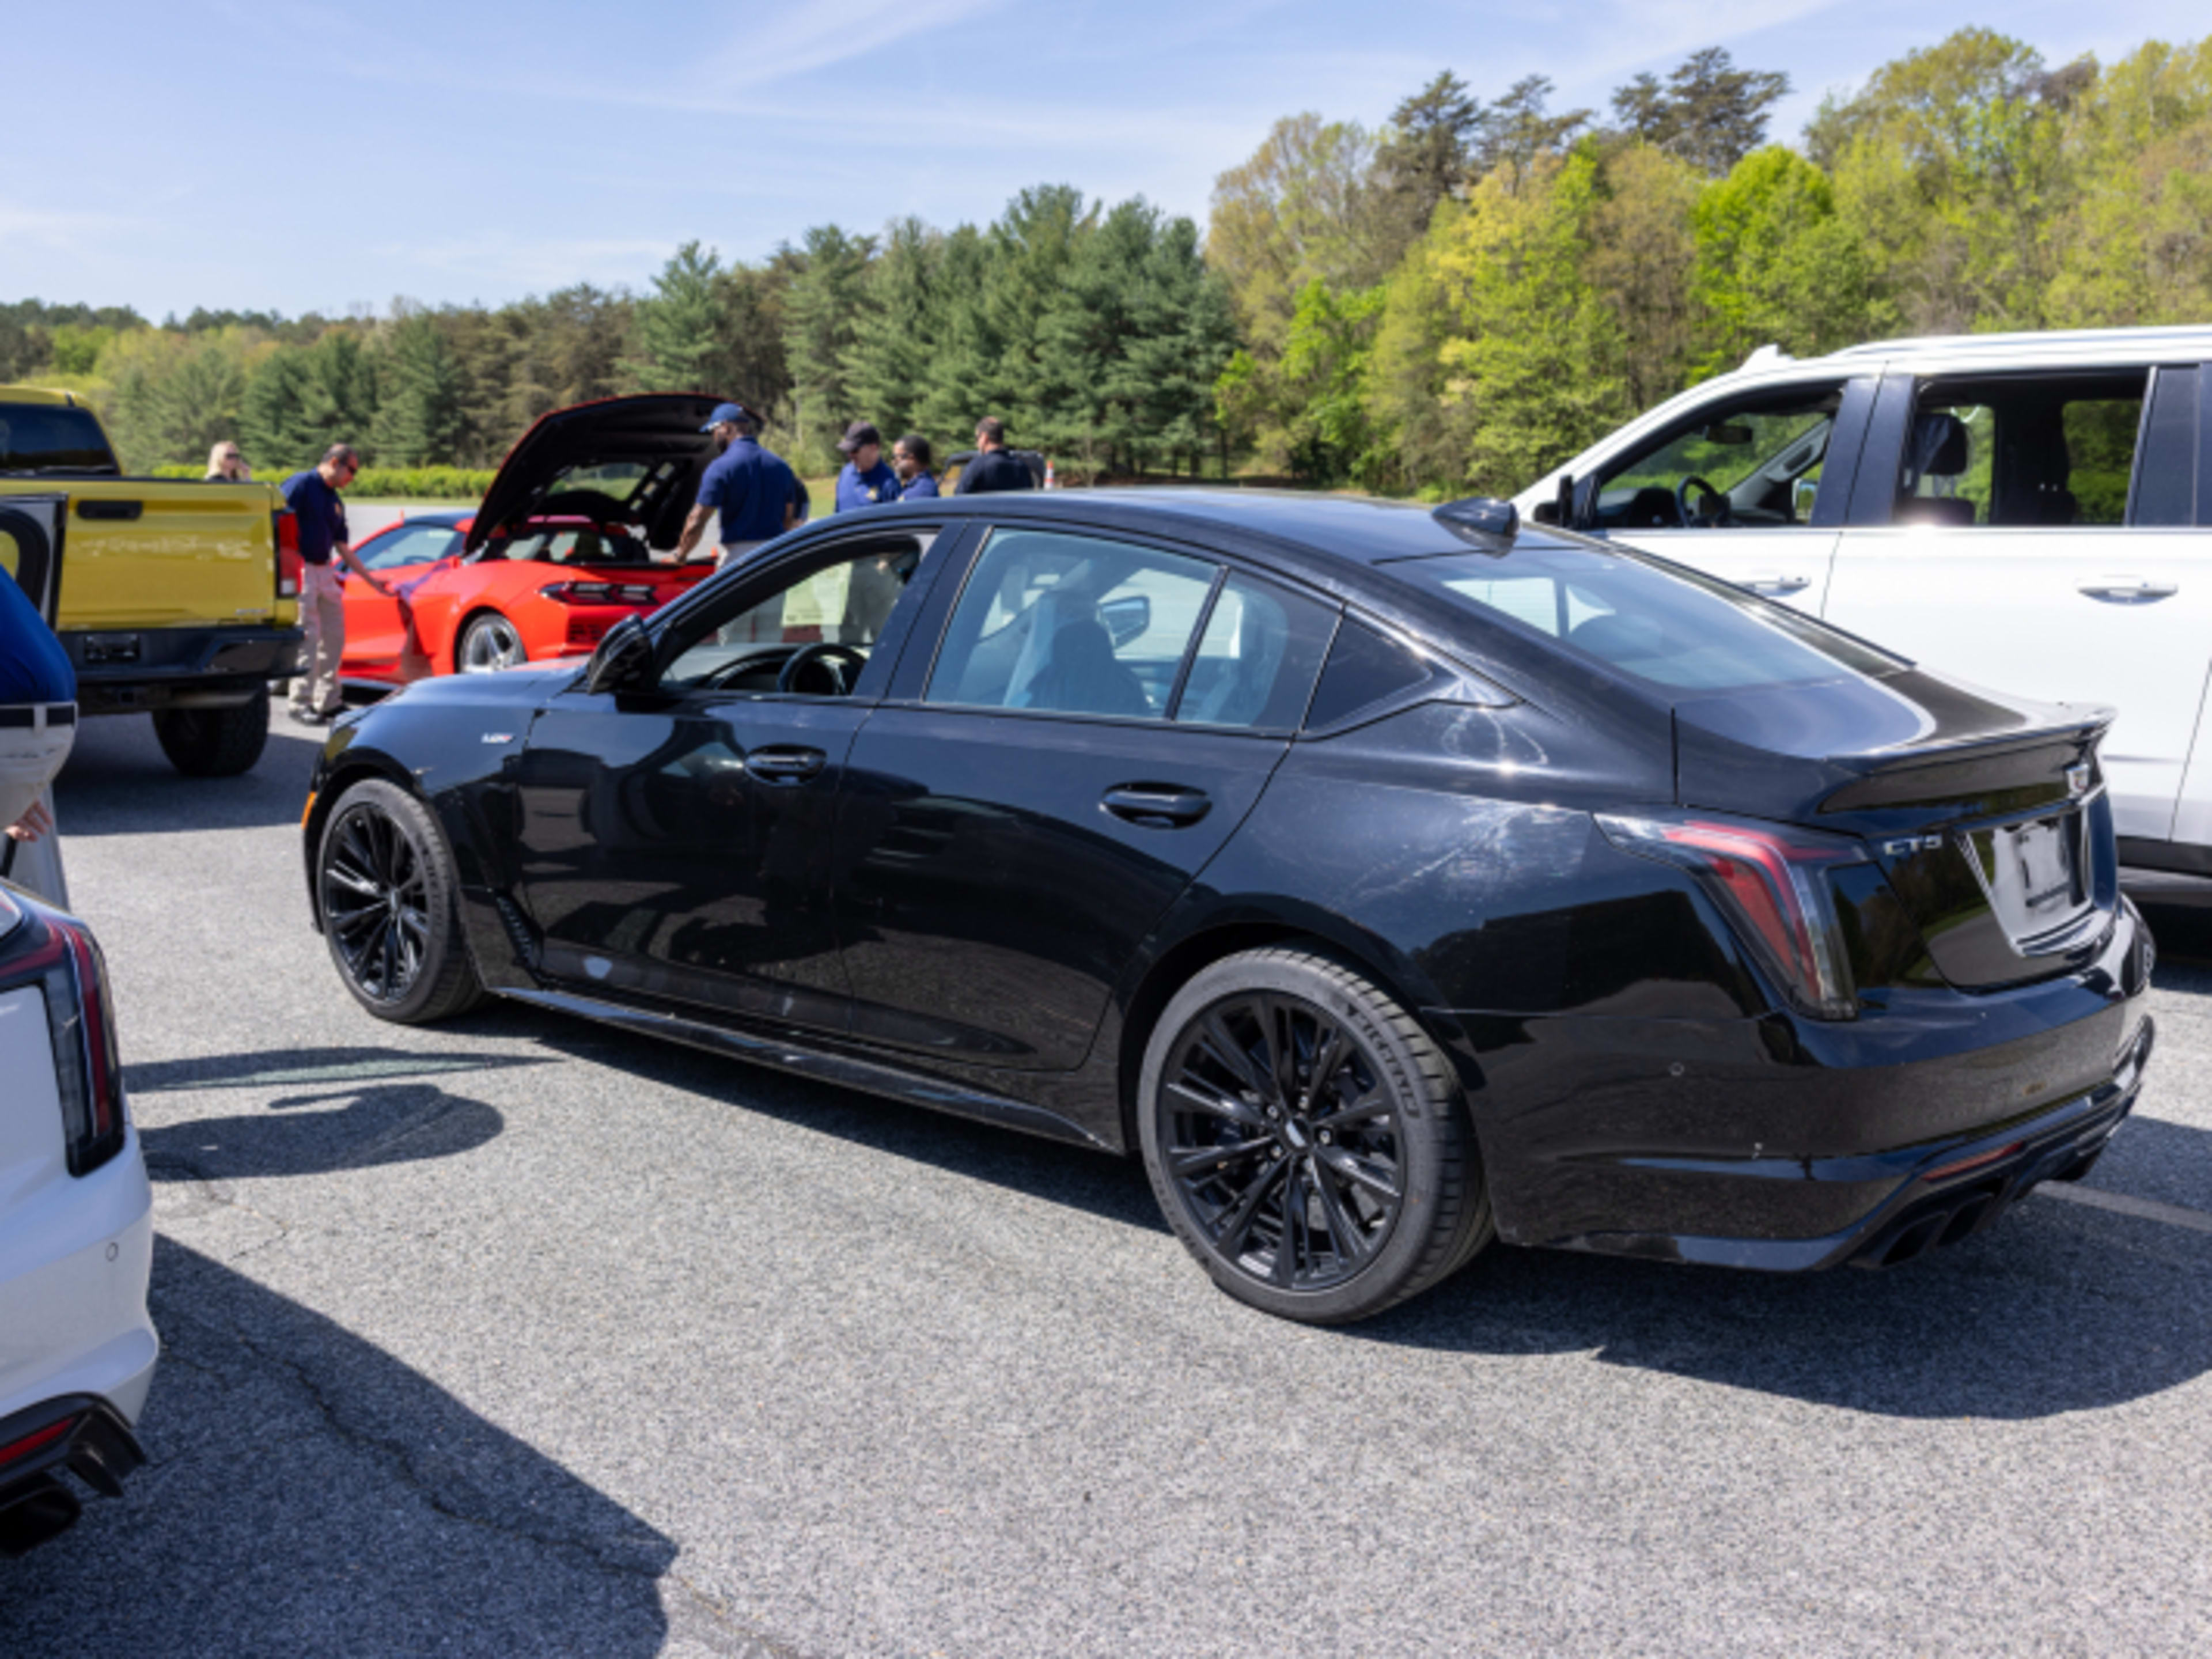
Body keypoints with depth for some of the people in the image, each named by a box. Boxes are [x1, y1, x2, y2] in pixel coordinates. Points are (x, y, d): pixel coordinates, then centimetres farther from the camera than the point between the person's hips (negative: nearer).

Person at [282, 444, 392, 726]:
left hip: (325, 573, 8)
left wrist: (370, 578, 20)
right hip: (301, 572, -8)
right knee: (307, 639, -6)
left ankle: (329, 701, 20)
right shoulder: (301, 484, -7)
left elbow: (342, 547, 21)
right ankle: (301, 704, 3)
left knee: (334, 638, 10)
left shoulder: (335, 502, 17)